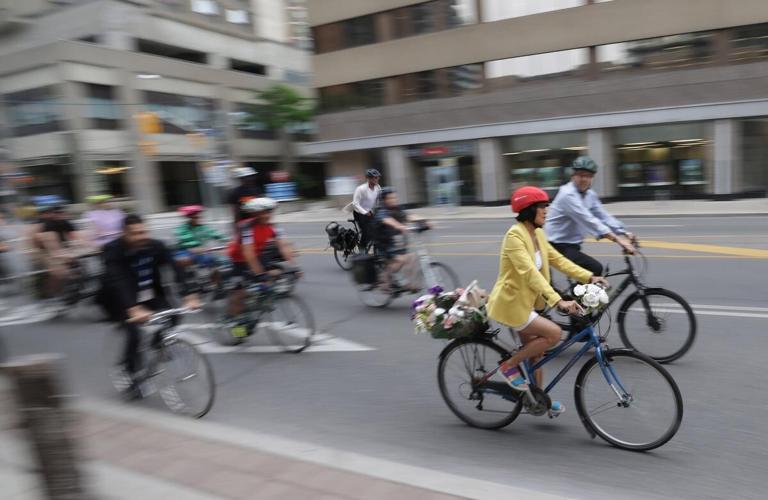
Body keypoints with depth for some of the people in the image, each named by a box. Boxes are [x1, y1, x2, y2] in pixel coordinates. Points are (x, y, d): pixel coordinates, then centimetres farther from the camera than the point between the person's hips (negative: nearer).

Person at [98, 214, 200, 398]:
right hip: (121, 300, -3)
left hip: (150, 295, 4)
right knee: (134, 332, -22)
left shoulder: (156, 246, -14)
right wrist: (134, 309, -51)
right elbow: (118, 282, -37)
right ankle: (133, 376, -1)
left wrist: (189, 296, -36)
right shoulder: (113, 251, -24)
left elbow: (175, 270, -22)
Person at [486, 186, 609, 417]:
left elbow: (558, 260, 7)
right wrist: (558, 301, -41)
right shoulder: (515, 236, -23)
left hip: (526, 302, 9)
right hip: (511, 303, -9)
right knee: (553, 333, -17)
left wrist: (589, 277, -4)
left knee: (535, 351, 15)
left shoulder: (537, 234, 6)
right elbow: (530, 273, -33)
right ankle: (509, 365, -1)